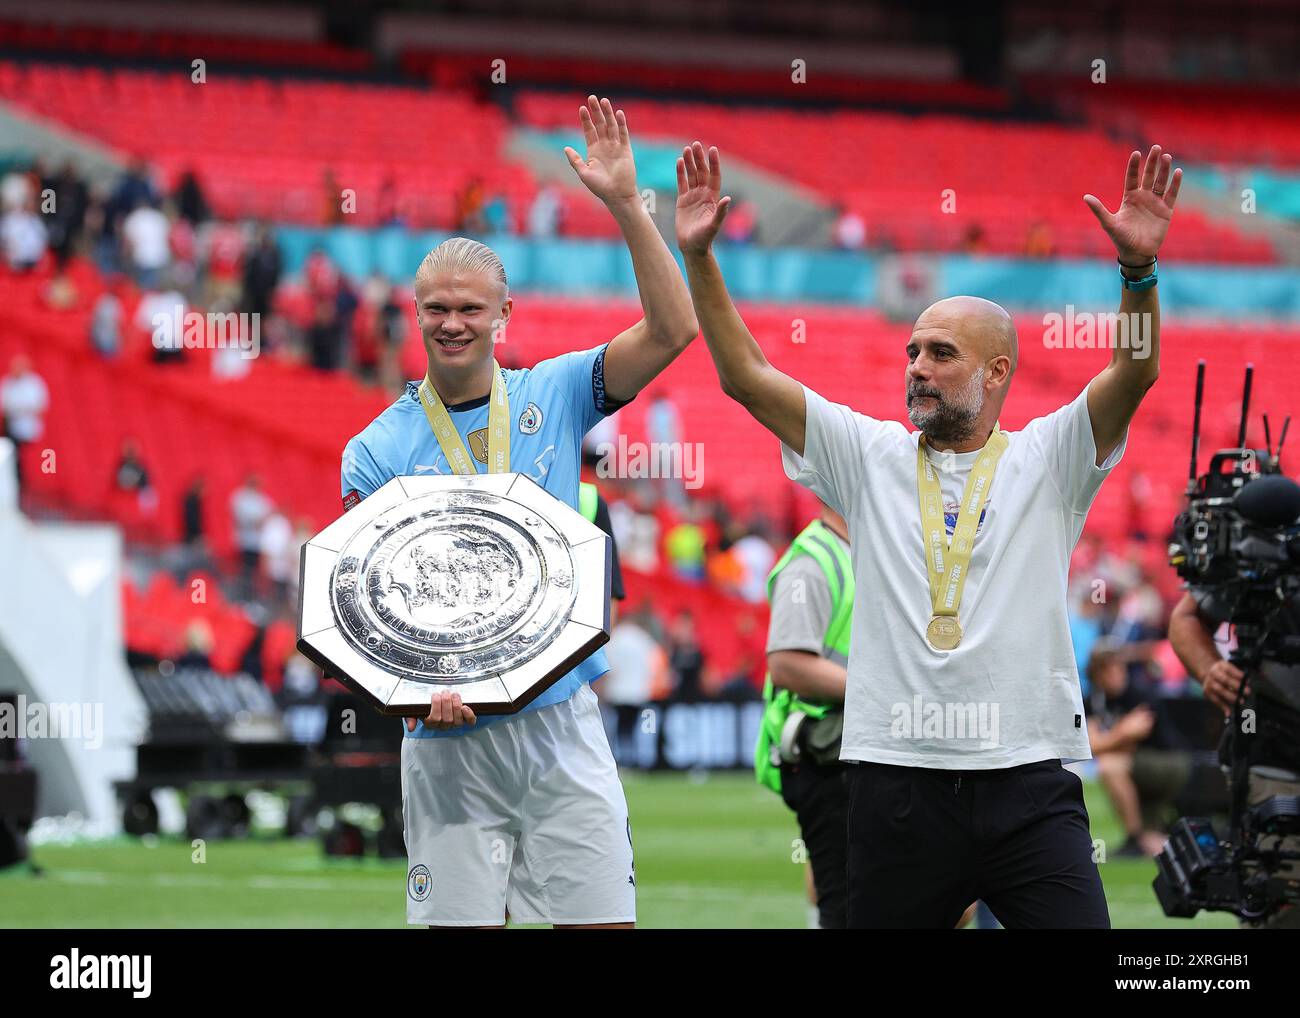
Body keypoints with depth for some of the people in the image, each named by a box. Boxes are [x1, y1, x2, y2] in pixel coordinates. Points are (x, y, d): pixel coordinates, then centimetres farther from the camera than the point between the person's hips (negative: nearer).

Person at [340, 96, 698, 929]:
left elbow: (672, 330, -3)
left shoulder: (553, 397, 7)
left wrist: (626, 205, -11)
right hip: (451, 742, -1)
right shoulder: (378, 451, 2)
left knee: (603, 920, -2)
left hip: (563, 727, 1)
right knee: (459, 921, -1)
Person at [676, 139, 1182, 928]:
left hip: (1029, 781, -2)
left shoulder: (1045, 461, 6)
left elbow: (1133, 373, -8)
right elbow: (746, 377, 7)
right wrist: (698, 257, -2)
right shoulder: (869, 457, 12)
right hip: (899, 779, 2)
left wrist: (1139, 268, -26)